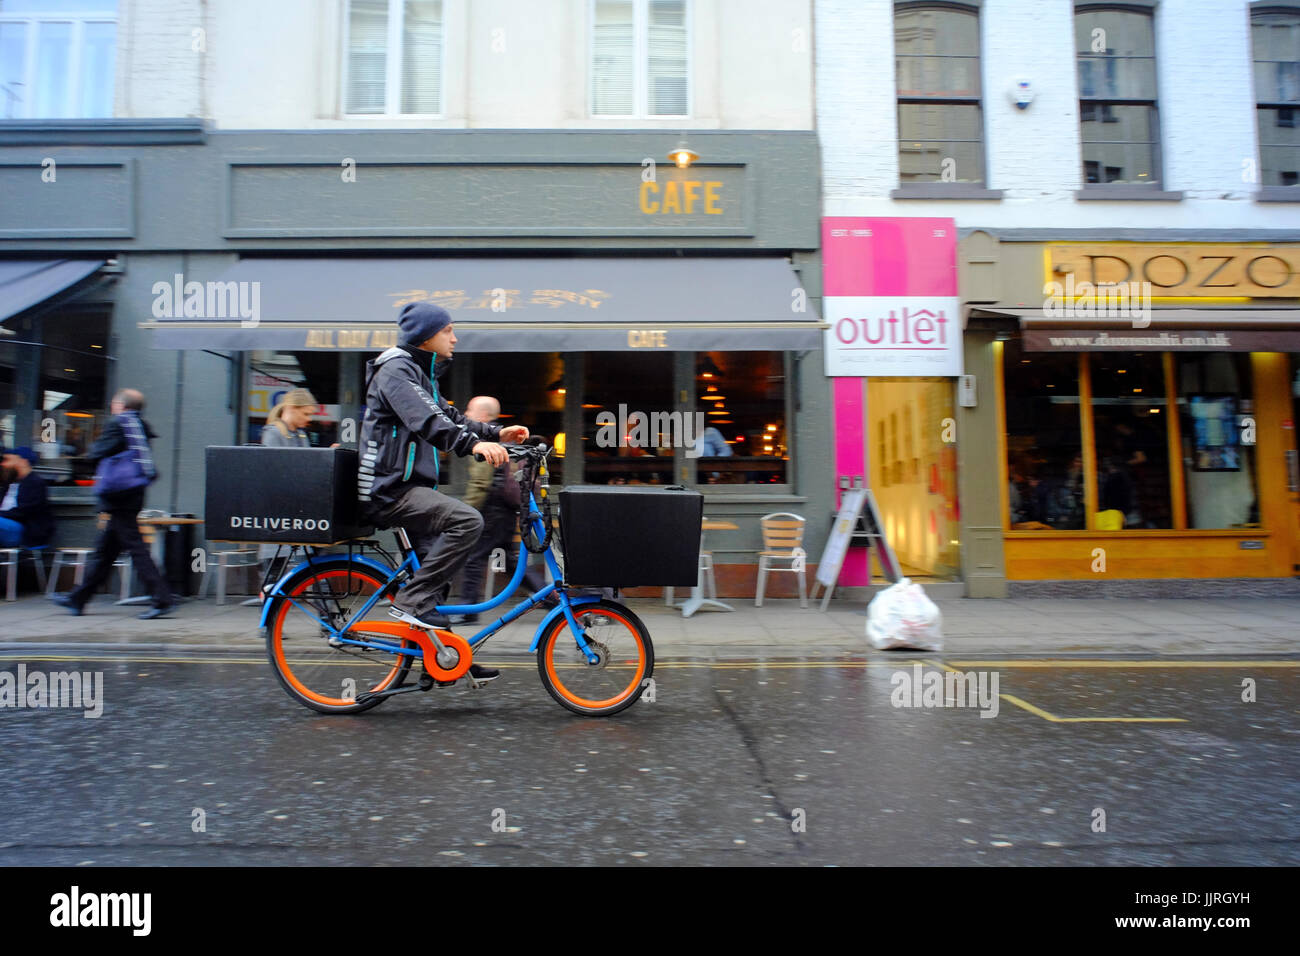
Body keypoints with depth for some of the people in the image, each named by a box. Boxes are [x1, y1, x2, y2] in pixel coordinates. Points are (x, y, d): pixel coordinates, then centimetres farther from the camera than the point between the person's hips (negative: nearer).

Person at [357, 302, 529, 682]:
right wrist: (473, 444, -43)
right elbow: (425, 421, -29)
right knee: (467, 520, -28)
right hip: (391, 489, -11)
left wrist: (496, 433, 9)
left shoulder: (419, 373, 20)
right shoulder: (396, 370, -12)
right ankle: (411, 600, -18)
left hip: (408, 487, 11)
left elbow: (447, 416, 22)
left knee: (434, 568, 12)